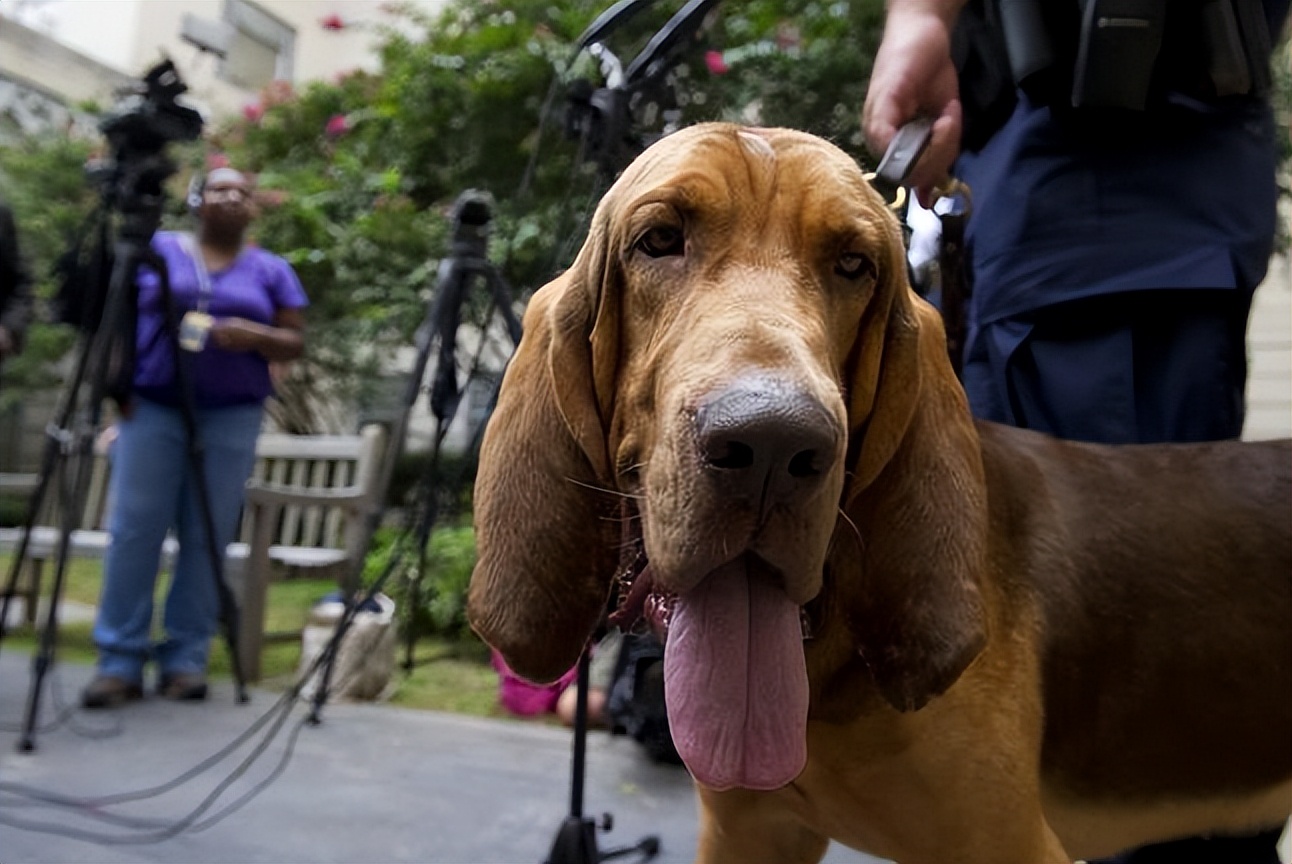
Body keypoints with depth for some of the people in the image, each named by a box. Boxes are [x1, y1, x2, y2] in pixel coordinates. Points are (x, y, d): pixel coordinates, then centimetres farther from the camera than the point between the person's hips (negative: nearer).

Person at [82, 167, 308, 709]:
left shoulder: (271, 270, 12)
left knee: (207, 538, 0)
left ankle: (186, 658, 8)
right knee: (134, 531, -4)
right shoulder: (155, 249, 12)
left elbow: (295, 343, 7)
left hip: (232, 416, 0)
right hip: (151, 406, 0)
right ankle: (120, 661, 1)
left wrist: (255, 335, -13)